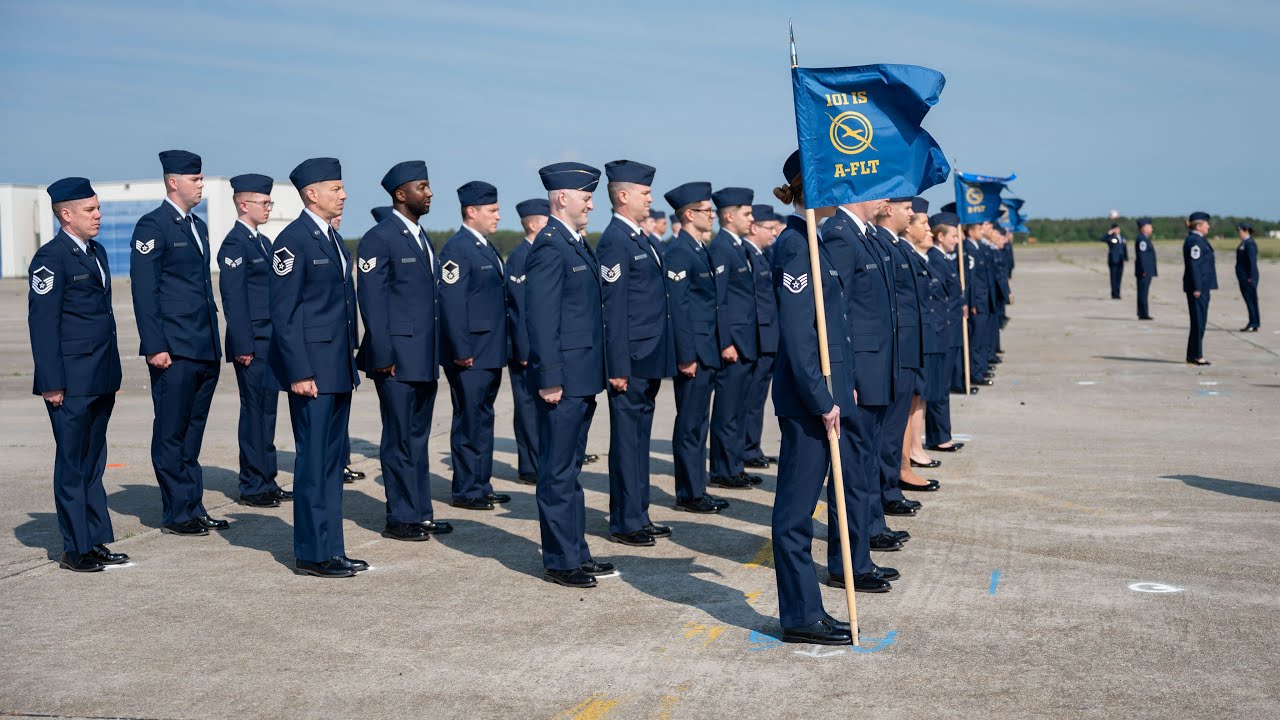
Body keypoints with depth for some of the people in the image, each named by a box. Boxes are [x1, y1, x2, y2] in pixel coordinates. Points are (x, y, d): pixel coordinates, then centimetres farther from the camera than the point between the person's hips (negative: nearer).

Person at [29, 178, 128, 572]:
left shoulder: (95, 252, 15)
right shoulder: (51, 258, -10)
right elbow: (42, 323, -13)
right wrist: (52, 384, -16)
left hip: (100, 381, 8)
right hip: (71, 383, -8)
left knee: (93, 465, 13)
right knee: (72, 465, 0)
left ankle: (96, 542, 20)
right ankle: (75, 549, 7)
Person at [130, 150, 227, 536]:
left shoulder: (198, 226, 17)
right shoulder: (153, 225, -8)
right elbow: (144, 290, -12)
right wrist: (155, 346, -17)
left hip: (205, 350, 8)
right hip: (174, 350, -8)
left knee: (192, 433, 13)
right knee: (171, 435, 1)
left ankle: (193, 508, 19)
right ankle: (177, 514, 7)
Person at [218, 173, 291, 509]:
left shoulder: (264, 242, 16)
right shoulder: (234, 245, -11)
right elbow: (233, 300, -16)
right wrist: (243, 348, -18)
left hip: (271, 343, 8)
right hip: (252, 344, -8)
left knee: (267, 411, 12)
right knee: (255, 412, -3)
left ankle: (267, 481, 19)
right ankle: (253, 487, 5)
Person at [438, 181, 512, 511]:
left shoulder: (486, 248, 16)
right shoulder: (456, 249, -13)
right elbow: (451, 304, -19)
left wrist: (500, 348, 17)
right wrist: (461, 352, -21)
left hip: (490, 354, 9)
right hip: (470, 357, -9)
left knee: (483, 421, 15)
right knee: (469, 424, -2)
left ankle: (482, 486, 23)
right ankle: (466, 491, 6)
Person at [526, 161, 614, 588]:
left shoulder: (578, 244, 15)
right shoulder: (549, 246, -14)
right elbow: (541, 318, -19)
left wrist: (595, 373, 17)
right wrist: (549, 379, -21)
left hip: (583, 377, 10)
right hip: (564, 377, -10)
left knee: (569, 468, 16)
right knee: (558, 473, -1)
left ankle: (576, 553, 25)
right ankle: (559, 561, 7)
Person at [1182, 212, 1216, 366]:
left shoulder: (1199, 240, 17)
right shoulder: (1194, 241, -15)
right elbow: (1194, 265, -20)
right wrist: (1196, 288, -22)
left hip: (1201, 286, 10)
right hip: (1198, 286, -10)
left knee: (1199, 321, 12)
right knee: (1198, 321, -6)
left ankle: (1193, 355, 17)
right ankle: (1196, 355, -2)